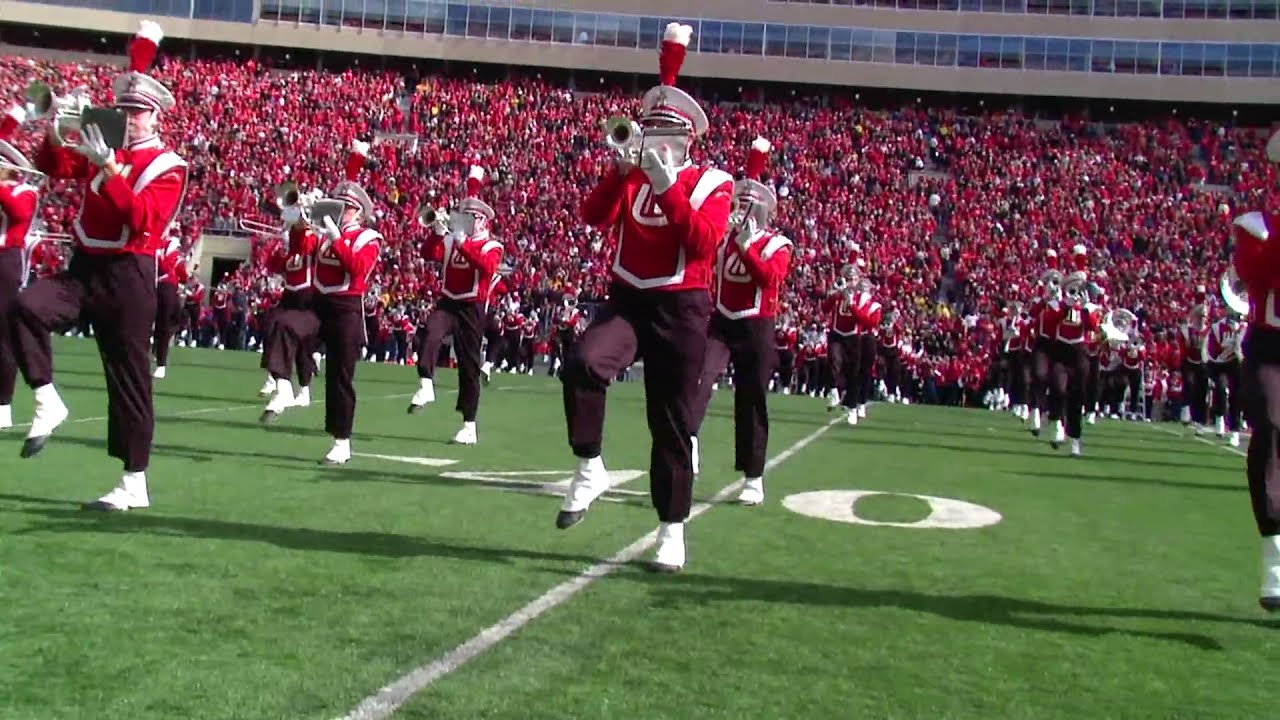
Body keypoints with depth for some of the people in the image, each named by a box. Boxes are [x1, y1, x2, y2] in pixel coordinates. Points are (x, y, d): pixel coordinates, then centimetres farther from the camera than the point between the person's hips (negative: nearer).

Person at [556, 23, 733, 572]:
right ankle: (590, 469, -10)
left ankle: (672, 531, 16)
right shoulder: (630, 174, 9)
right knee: (582, 364, -29)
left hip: (681, 310, -2)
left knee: (671, 423, 3)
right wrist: (622, 169, -20)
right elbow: (594, 217, -8)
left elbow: (703, 242, -18)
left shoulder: (711, 184, -1)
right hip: (627, 299, 2)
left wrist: (666, 186, -23)